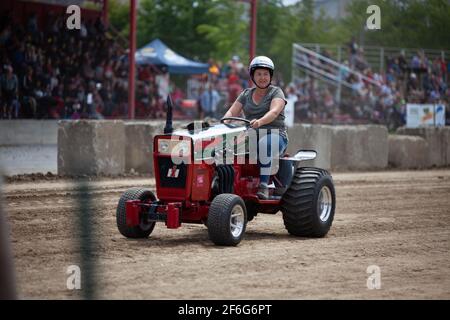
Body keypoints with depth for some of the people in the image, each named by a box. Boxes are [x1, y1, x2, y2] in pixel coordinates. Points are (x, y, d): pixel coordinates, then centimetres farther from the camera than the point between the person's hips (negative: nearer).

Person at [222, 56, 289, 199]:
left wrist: (260, 122, -39)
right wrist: (224, 123, -19)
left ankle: (263, 187, -39)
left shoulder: (276, 92, 1)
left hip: (275, 135, -4)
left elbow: (274, 112, -18)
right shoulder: (246, 94, 15)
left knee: (264, 144, -40)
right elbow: (232, 112, 5)